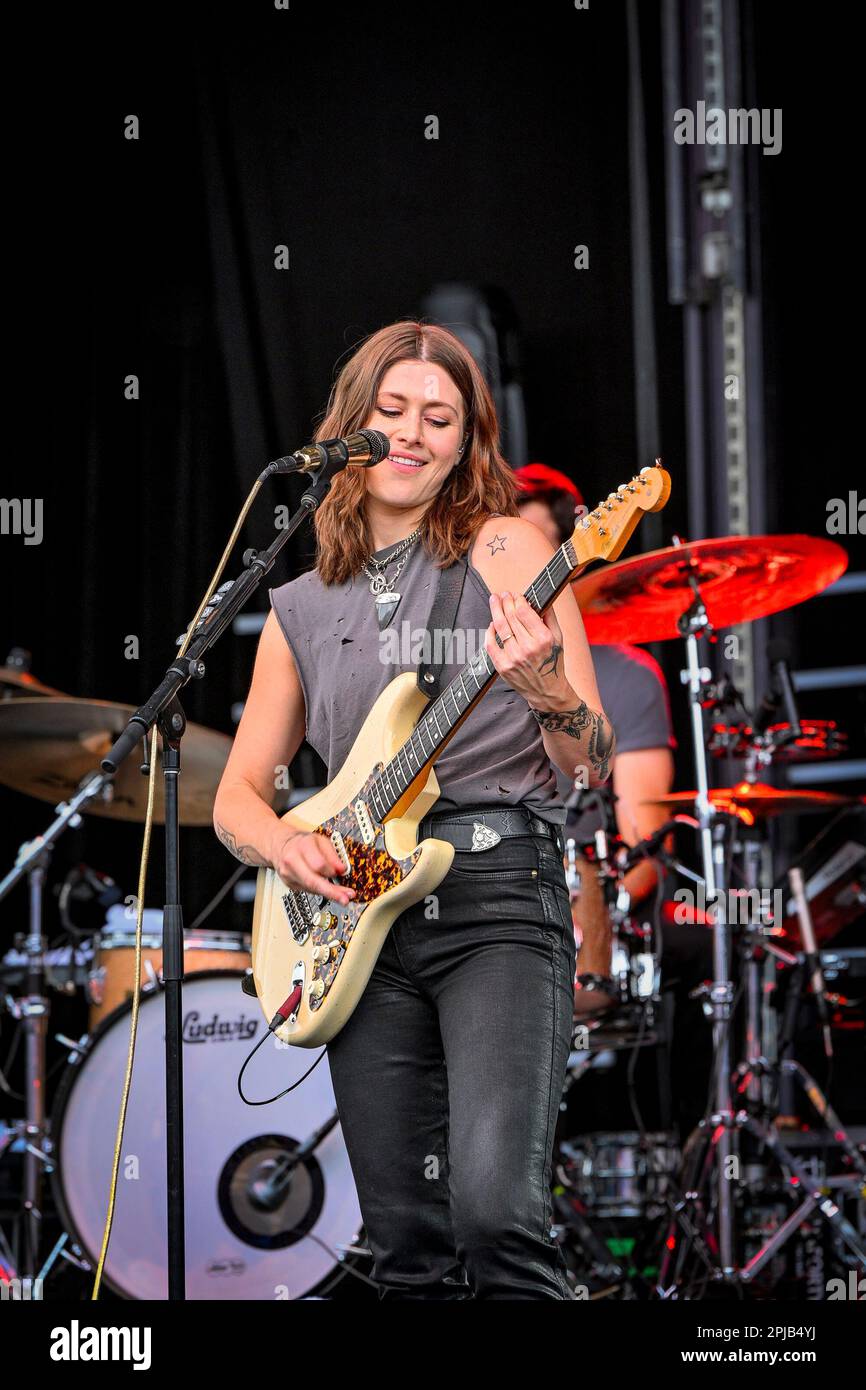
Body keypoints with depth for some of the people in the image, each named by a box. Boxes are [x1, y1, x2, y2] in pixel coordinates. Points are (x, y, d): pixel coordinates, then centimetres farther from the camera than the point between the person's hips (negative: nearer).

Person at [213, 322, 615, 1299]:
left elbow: (594, 767, -2)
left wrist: (548, 693, -23)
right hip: (362, 916, 4)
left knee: (495, 1209, -23)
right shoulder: (303, 608, 15)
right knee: (407, 1245, 3)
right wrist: (279, 840, -4)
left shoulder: (505, 550, 3)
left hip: (499, 896, -4)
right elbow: (236, 794, 19)